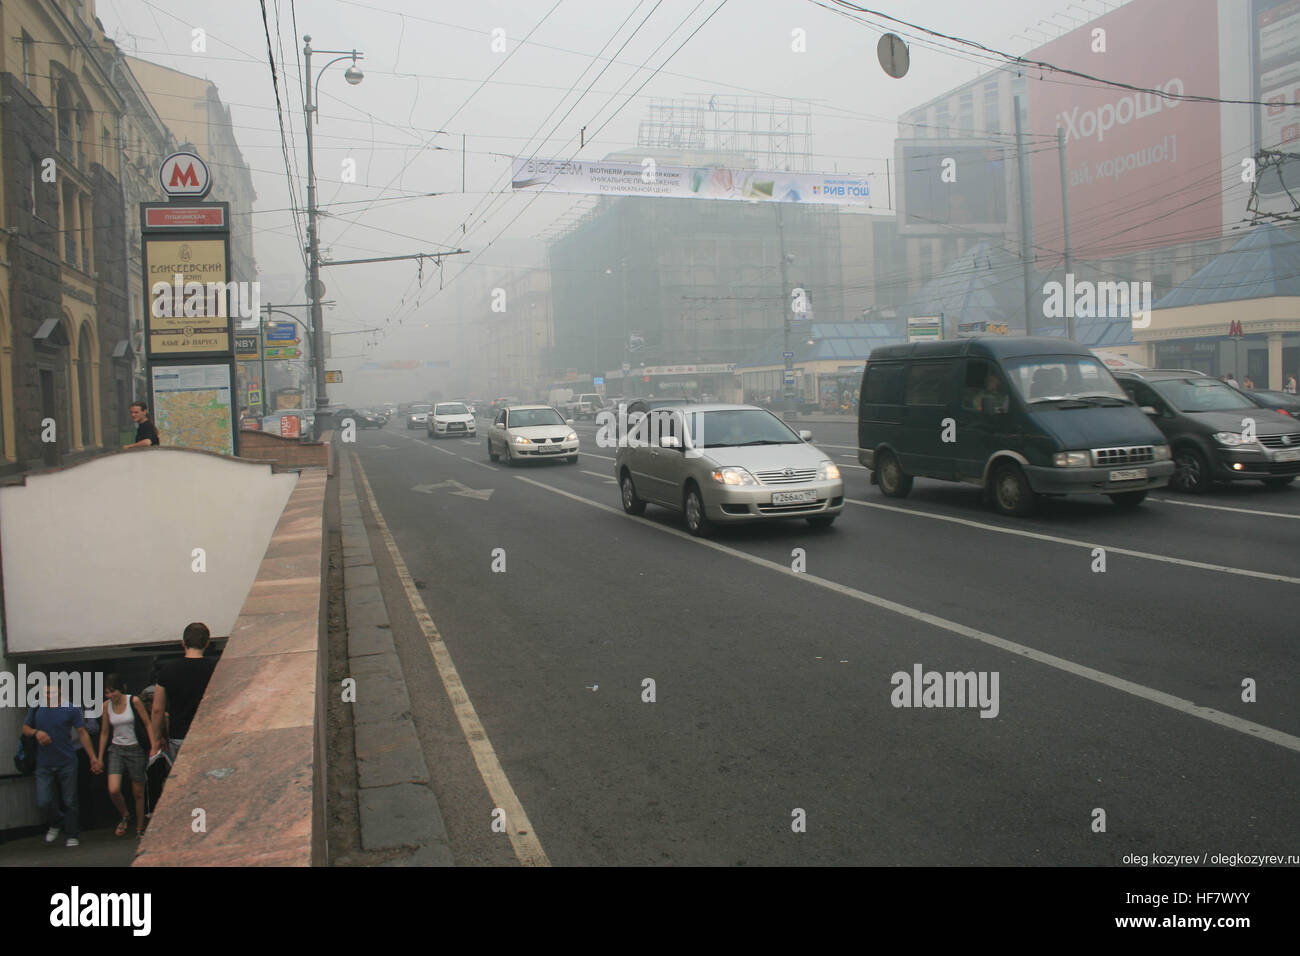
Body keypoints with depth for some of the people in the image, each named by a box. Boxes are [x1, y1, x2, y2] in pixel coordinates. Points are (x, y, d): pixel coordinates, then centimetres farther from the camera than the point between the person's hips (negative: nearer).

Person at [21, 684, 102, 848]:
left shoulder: (71, 709, -4)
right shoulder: (36, 709, 3)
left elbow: (82, 733, -2)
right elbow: (25, 728, 13)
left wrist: (93, 758, -5)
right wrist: (36, 732, -12)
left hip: (67, 763, -2)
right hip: (44, 765, 2)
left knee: (70, 802, 4)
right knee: (43, 802, -2)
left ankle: (73, 836, 17)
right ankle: (57, 823, 28)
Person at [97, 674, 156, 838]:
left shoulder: (134, 701, -7)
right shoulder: (107, 706, 3)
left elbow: (148, 724, -2)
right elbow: (104, 733, 12)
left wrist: (153, 748, -8)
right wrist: (99, 758, 11)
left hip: (135, 750, -2)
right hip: (116, 750, 3)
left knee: (138, 793, 3)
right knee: (113, 790, -16)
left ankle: (140, 828, 19)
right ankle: (125, 816, 12)